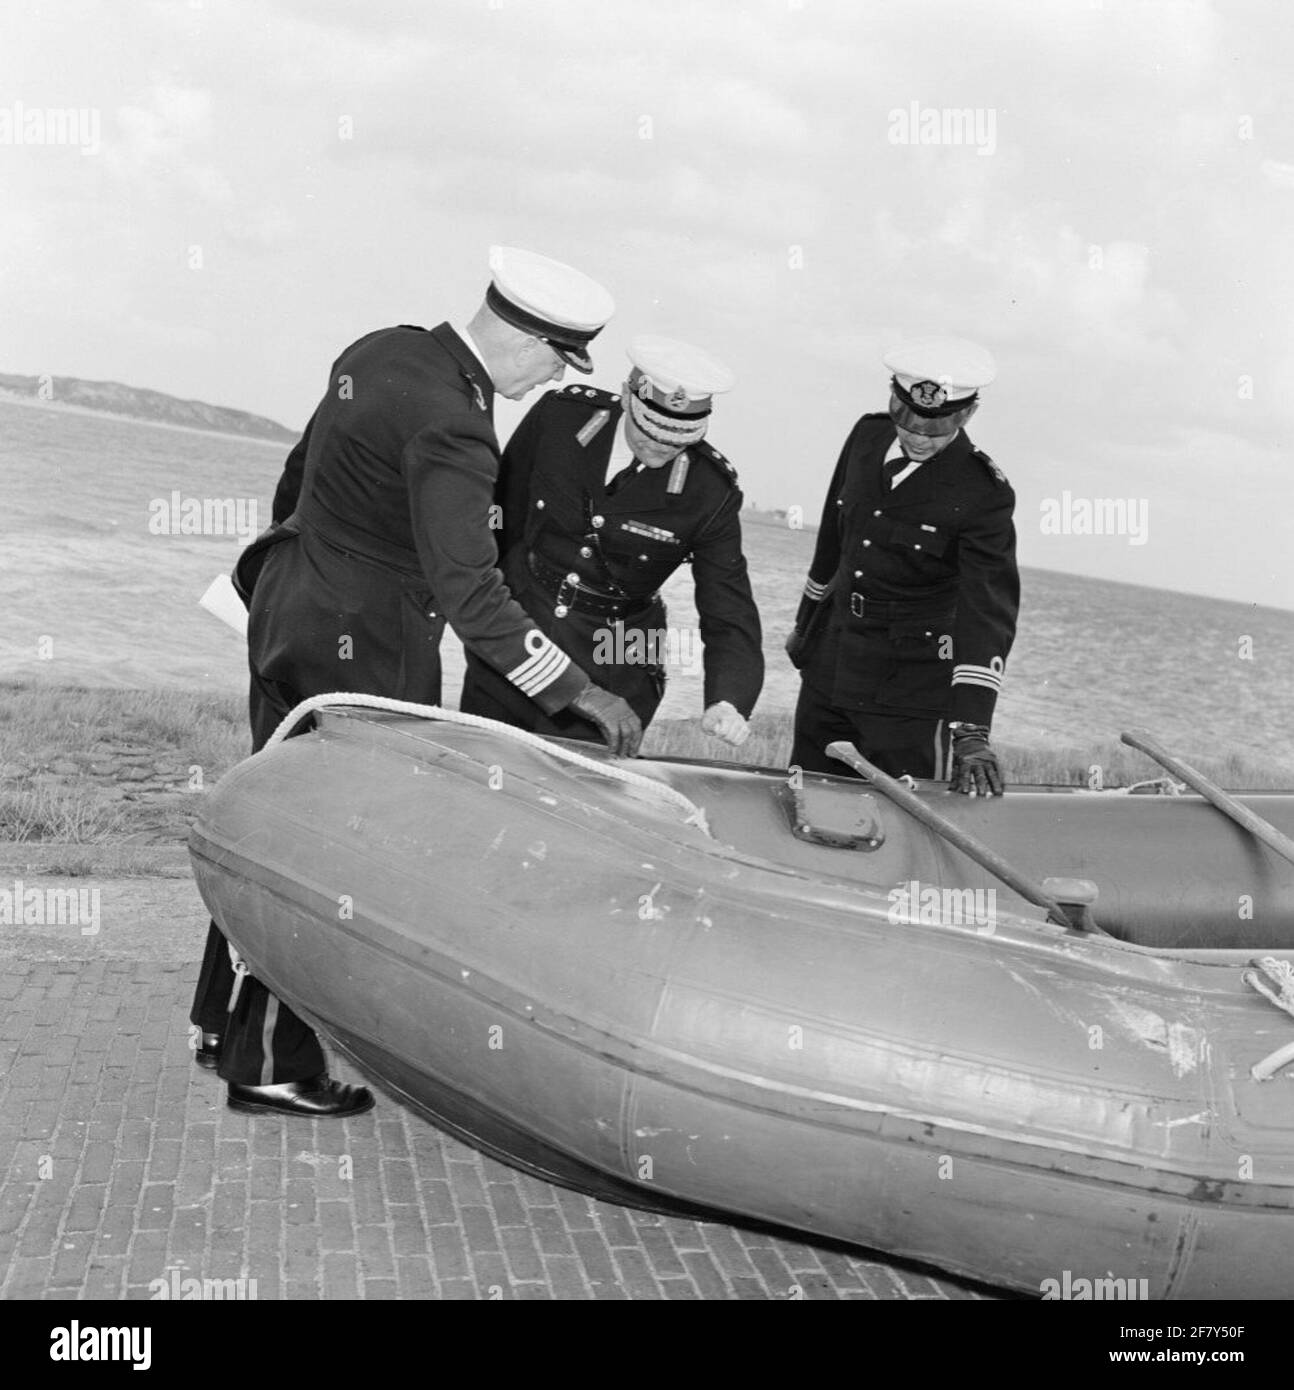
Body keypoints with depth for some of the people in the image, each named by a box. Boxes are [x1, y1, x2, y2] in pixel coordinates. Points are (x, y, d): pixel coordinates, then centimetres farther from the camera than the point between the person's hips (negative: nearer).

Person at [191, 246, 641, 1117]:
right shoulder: (450, 427, -25)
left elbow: (301, 472, 17)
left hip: (291, 606, 10)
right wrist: (579, 692, -31)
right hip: (359, 651, -10)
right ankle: (273, 1068, 14)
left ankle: (229, 1023, 34)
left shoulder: (385, 351, 4)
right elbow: (468, 592, -32)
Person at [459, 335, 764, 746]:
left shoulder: (710, 492, -16)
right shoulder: (559, 416, -13)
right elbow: (502, 514, 3)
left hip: (612, 670, -2)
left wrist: (728, 703, -31)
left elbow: (730, 618, -13)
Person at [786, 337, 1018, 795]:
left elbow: (988, 610, -23)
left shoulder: (983, 495, -17)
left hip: (911, 691, -5)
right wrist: (806, 623, 24)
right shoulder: (867, 436, 0)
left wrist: (971, 731, -31)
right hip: (828, 668, 6)